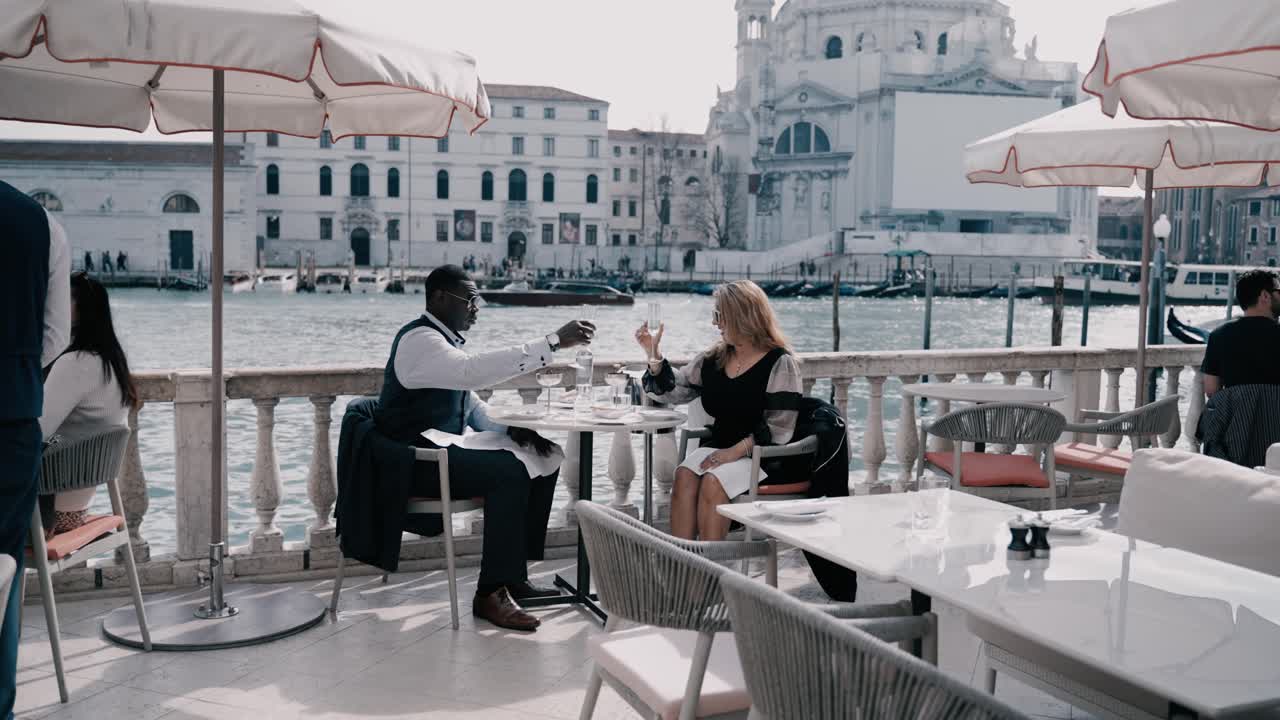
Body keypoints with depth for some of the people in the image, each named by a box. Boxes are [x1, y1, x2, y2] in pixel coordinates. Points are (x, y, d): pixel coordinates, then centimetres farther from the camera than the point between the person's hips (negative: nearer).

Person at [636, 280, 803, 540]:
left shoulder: (779, 363, -7)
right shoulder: (714, 359, 12)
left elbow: (778, 429, -12)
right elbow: (672, 391, 19)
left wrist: (736, 451, -19)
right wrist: (654, 355, 6)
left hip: (764, 457, -5)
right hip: (719, 448, 5)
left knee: (712, 482, -30)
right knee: (684, 475, -24)